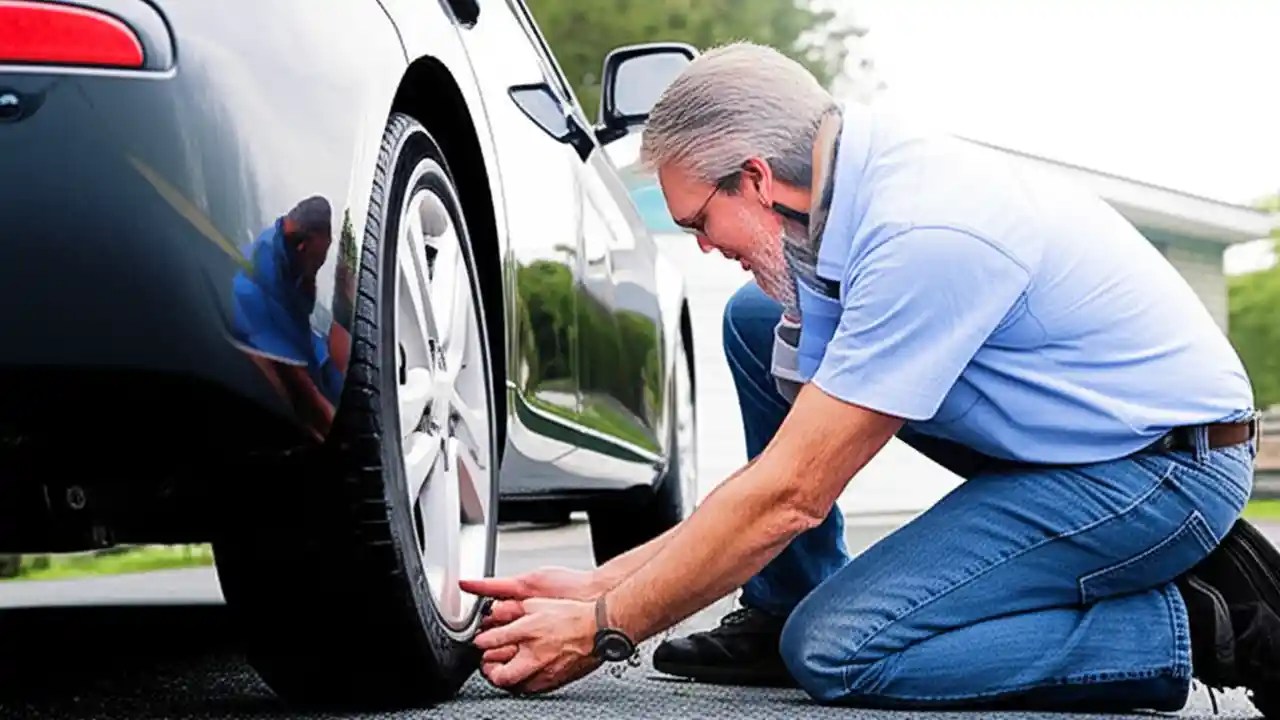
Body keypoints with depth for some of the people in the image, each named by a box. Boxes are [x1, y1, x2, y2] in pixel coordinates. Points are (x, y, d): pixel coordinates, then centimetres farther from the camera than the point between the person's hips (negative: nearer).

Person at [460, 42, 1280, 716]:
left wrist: (603, 630, -15)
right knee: (757, 321, 3)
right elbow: (786, 472, 3)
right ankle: (783, 610, 12)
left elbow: (790, 497, -25)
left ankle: (1198, 628, -9)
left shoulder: (924, 234, -29)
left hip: (1169, 466, -9)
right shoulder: (854, 191, -1)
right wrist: (602, 584, 0)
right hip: (1064, 435, 9)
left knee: (838, 648, -20)